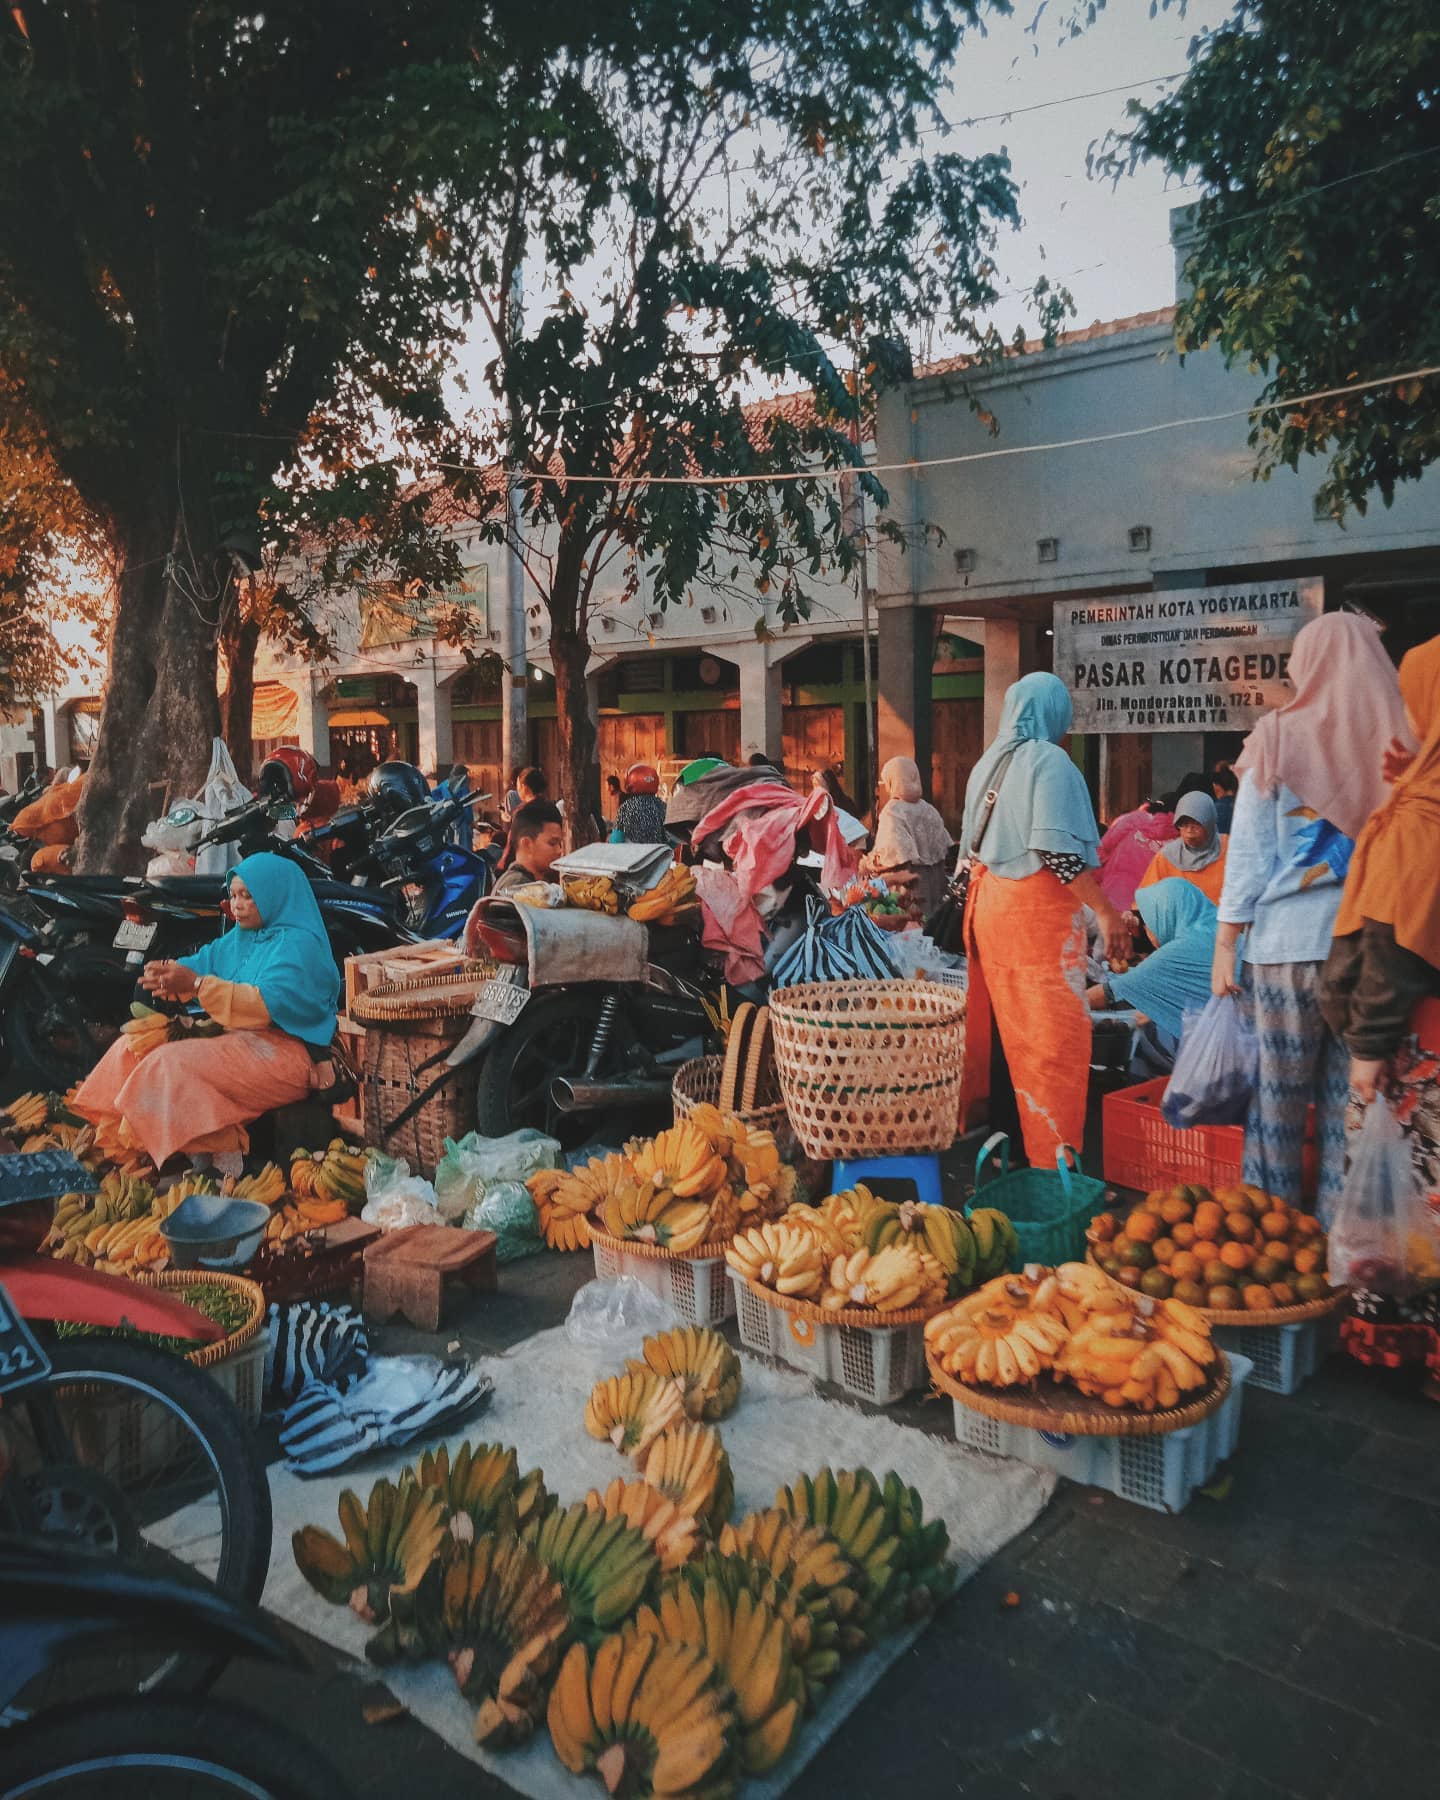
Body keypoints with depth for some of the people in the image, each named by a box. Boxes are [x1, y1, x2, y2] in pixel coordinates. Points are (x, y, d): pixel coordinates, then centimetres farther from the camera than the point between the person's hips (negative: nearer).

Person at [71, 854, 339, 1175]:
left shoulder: (299, 944, -13)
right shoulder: (239, 938, 17)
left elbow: (268, 1004, -25)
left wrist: (197, 985, -28)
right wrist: (168, 971, -8)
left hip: (282, 1054, -10)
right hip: (236, 1040, 10)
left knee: (172, 1062, -27)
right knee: (134, 1046, 6)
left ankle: (222, 1161, -21)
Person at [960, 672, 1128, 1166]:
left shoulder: (989, 763, 13)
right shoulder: (1049, 761, -11)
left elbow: (974, 843, 16)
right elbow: (1055, 848, -20)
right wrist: (1106, 911, -17)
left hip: (990, 901, 8)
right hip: (1037, 907, -8)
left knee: (1014, 1028, 16)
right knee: (1056, 1033, -3)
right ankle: (1054, 1158, 1)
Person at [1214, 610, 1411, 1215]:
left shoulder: (1280, 739, -3)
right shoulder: (1402, 739, 3)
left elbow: (1249, 852, -3)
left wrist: (1224, 944, 2)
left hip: (1290, 942, -2)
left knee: (1279, 1096, 7)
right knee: (1353, 1099, 10)